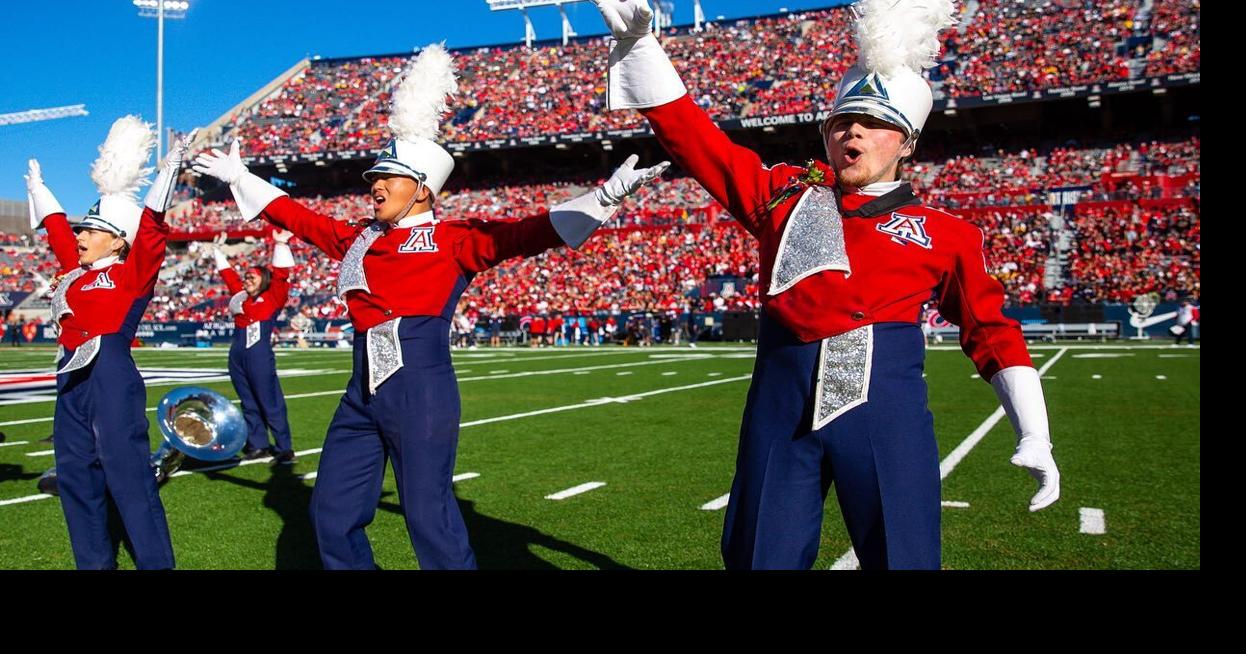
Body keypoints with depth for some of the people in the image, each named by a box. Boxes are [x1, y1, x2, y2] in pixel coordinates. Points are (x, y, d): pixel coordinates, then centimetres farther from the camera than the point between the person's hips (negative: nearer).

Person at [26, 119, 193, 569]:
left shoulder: (131, 273, -3)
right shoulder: (75, 269, 16)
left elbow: (151, 226, -11)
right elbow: (57, 226, 30)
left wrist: (169, 169, -16)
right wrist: (36, 185, 42)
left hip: (111, 376, -8)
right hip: (73, 377, 8)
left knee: (128, 474, -9)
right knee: (75, 473, 12)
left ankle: (156, 563, -5)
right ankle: (94, 562, 23)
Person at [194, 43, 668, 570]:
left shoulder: (453, 238, -1)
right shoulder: (358, 239, 17)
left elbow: (526, 233, -11)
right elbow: (298, 217, 28)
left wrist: (607, 195, -20)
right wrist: (238, 178, 35)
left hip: (421, 385, -7)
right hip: (364, 388, 7)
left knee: (429, 517, -5)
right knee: (331, 511, 12)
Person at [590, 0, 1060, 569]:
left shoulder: (945, 234, 10)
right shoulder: (785, 196, 12)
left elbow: (992, 331, 13)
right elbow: (691, 135, 8)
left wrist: (1035, 438, 4)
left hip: (887, 411, -1)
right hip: (780, 407, 1)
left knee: (902, 557, 2)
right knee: (761, 557, 9)